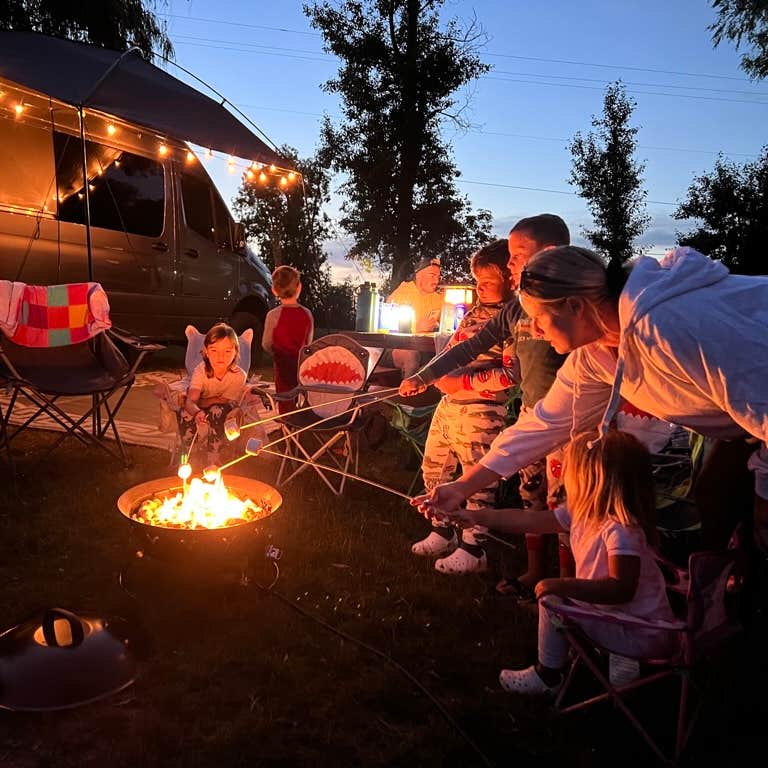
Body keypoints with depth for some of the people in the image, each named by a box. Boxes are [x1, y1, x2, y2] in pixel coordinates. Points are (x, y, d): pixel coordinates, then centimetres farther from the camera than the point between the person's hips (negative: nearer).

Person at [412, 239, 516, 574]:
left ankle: (473, 550, 13)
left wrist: (464, 381, -19)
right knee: (434, 468, 16)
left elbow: (511, 374, -20)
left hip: (480, 411, -9)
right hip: (448, 404, 9)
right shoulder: (474, 312, 13)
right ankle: (442, 533, 32)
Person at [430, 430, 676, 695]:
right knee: (555, 594, 17)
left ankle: (547, 676, 7)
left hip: (643, 635, -9)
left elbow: (621, 588, -34)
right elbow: (533, 520, 5)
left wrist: (562, 586, -35)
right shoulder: (583, 512, -1)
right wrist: (479, 517, 6)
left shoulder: (620, 530, -28)